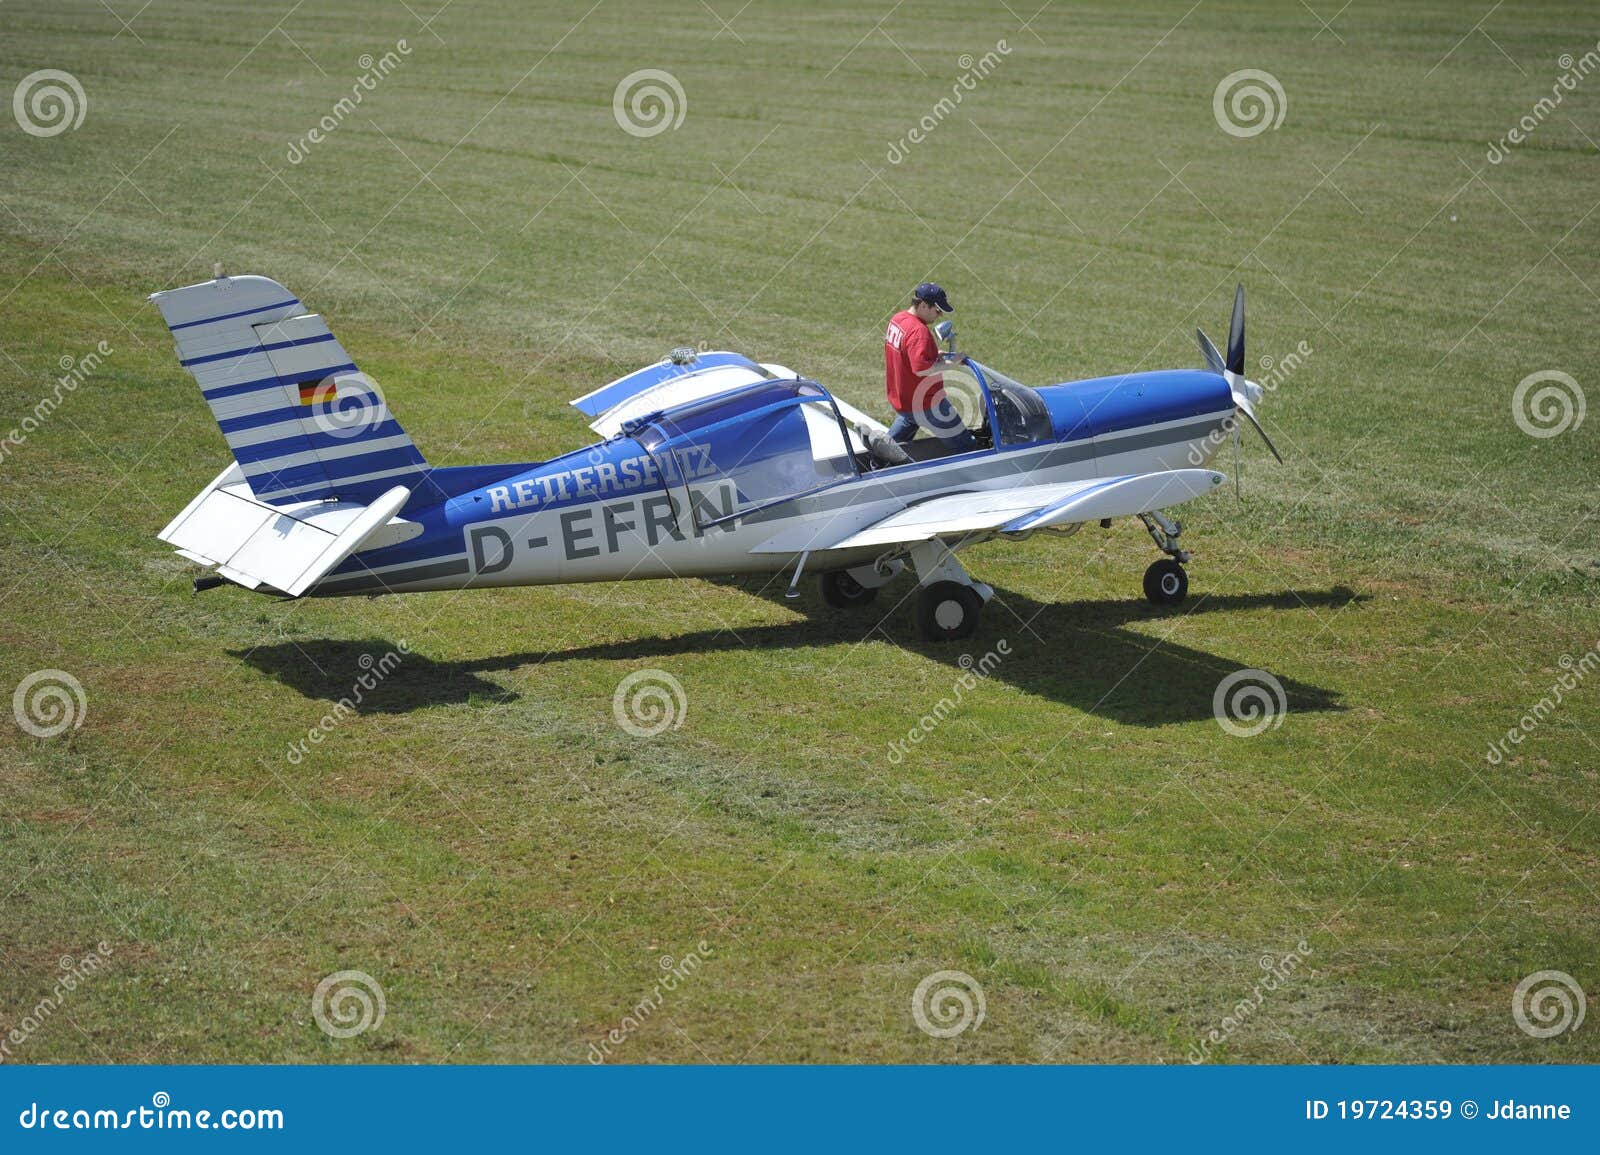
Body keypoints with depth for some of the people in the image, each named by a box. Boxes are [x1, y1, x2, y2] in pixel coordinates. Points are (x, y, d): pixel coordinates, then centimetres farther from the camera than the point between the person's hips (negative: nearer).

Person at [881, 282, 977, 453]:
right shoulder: (919, 331, -26)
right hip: (925, 405, -9)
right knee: (966, 446, -5)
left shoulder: (896, 319, 4)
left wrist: (935, 355, 8)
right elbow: (921, 368, -34)